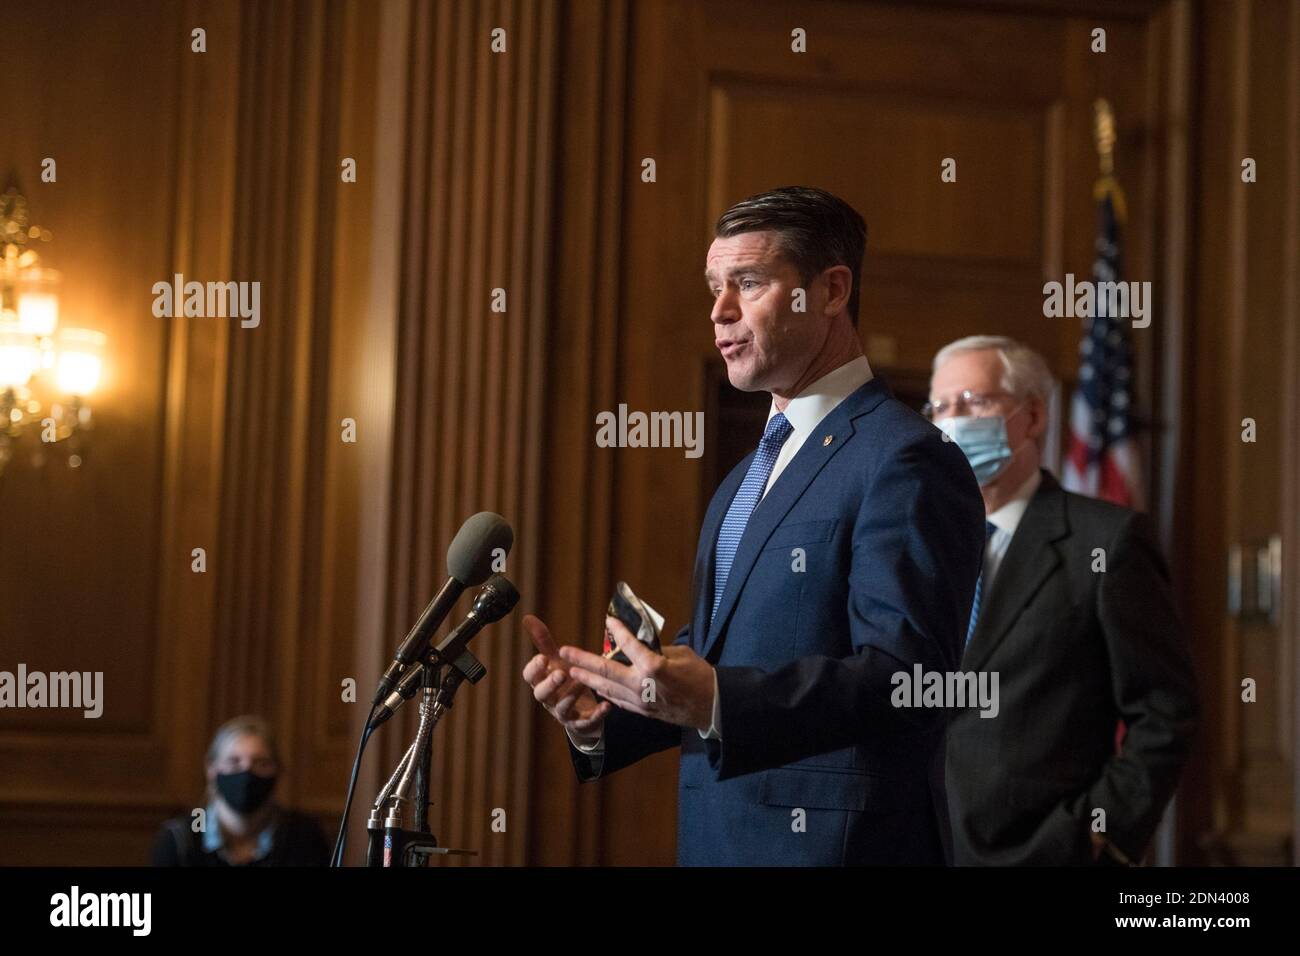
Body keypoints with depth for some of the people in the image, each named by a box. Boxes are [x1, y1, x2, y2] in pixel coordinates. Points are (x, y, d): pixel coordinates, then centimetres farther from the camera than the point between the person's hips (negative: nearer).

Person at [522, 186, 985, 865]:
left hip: (834, 840, -8)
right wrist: (599, 719, -2)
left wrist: (717, 704, -32)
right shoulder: (741, 483, 17)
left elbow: (905, 671, -22)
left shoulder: (906, 462, -12)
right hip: (715, 837, 8)